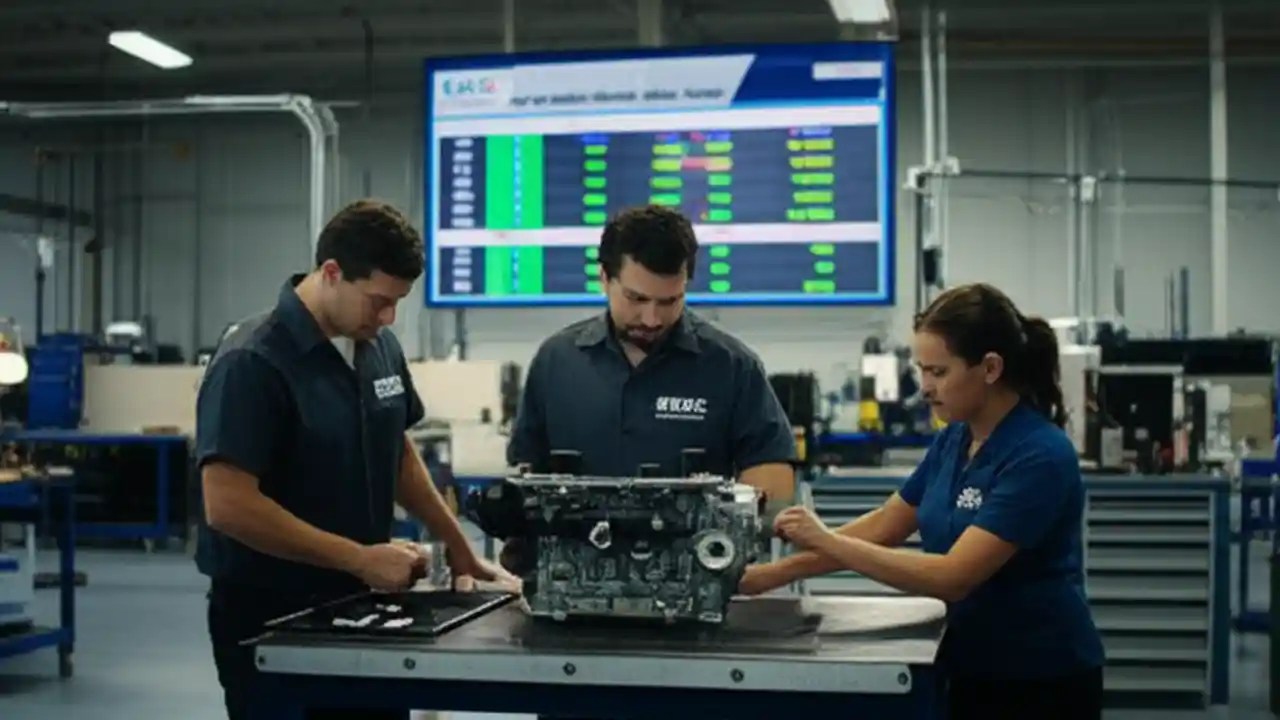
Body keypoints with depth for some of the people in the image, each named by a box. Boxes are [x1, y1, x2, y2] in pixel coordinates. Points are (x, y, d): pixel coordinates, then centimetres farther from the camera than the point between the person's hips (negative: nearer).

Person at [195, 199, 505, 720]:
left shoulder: (380, 348, 3)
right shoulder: (252, 362, -19)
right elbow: (228, 506, -26)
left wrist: (459, 548, 15)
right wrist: (360, 559, -23)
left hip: (359, 605, 7)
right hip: (271, 620, -7)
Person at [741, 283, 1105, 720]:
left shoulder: (1040, 456, -22)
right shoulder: (954, 441, 4)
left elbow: (953, 576, -28)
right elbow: (883, 526, 12)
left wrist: (826, 542, -25)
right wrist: (775, 574, 5)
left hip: (1042, 685, -8)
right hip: (973, 675, 8)